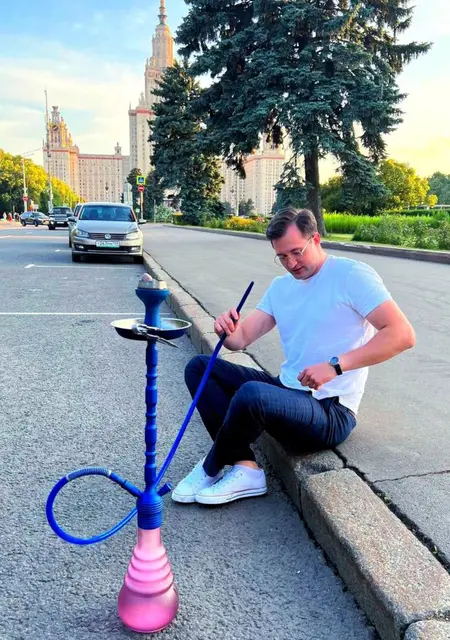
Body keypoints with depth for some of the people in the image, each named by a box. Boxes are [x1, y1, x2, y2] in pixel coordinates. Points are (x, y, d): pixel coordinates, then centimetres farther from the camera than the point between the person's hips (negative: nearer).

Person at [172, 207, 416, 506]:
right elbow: (241, 339, 7)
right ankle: (245, 468, -13)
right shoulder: (280, 286, 12)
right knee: (199, 367, 0)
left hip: (331, 413, -8)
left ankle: (212, 469, -4)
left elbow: (403, 335, -20)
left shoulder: (353, 275, -10)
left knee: (251, 393, -36)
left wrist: (336, 365, -28)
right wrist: (228, 330, -18)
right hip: (287, 391, 8)